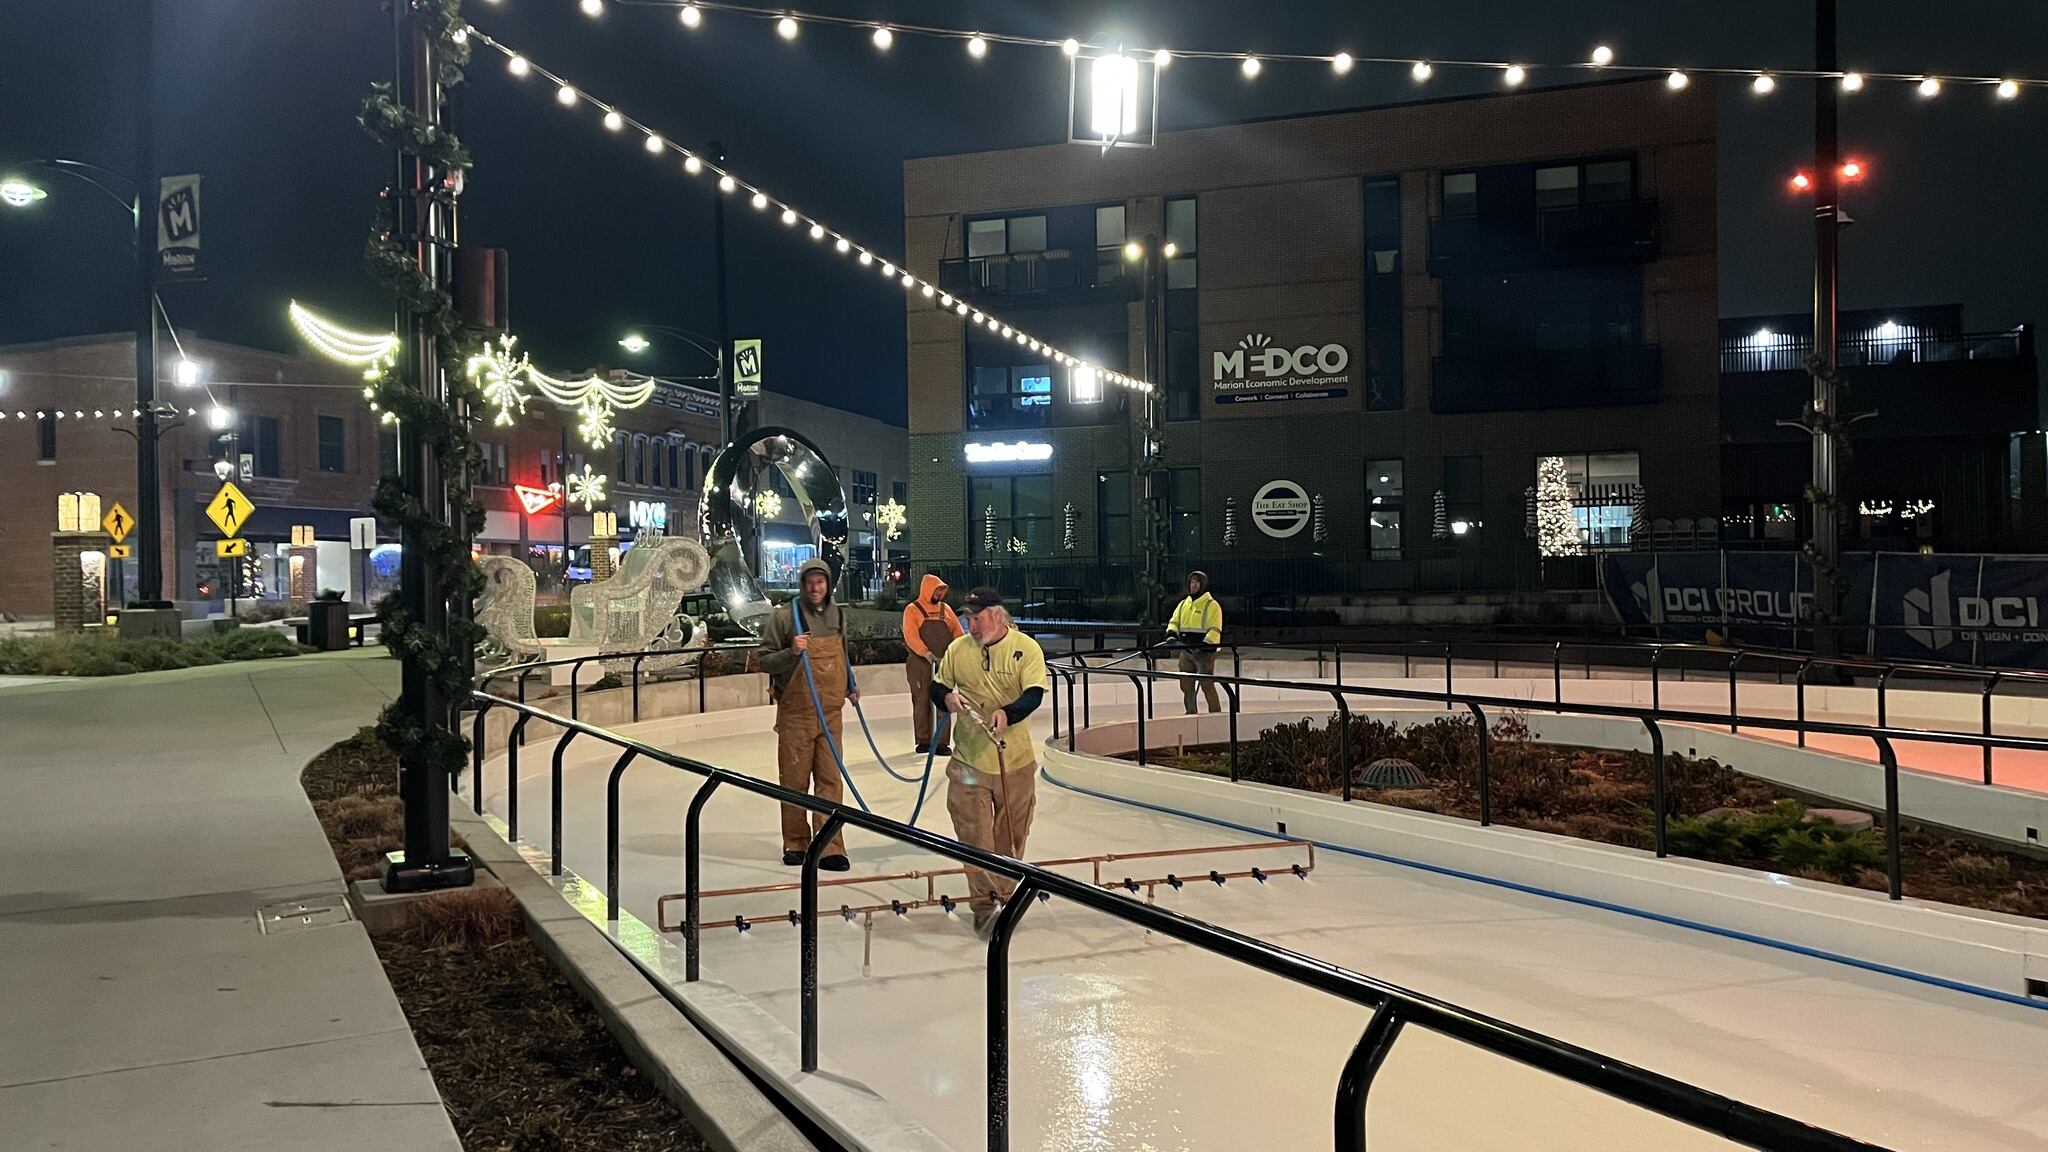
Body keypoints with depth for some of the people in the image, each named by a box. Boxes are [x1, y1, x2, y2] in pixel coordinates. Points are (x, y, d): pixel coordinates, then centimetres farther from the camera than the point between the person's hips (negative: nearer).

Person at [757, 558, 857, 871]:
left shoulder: (837, 615, 11)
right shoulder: (784, 616, -5)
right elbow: (765, 661, -5)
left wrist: (850, 686, 17)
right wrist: (791, 652, -21)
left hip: (831, 713, 4)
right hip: (795, 713, -4)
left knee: (830, 780, 1)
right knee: (794, 781, 4)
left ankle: (829, 847, 3)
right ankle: (795, 843, 18)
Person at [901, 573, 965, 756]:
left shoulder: (945, 609, 15)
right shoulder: (912, 609, 0)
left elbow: (957, 632, 11)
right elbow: (911, 636, -13)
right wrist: (927, 653, -24)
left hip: (944, 663, 4)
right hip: (919, 663, -4)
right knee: (922, 702, 2)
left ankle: (941, 742, 1)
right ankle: (924, 741, 10)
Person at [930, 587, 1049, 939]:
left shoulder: (1026, 648, -4)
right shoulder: (957, 649, 4)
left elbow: (1034, 695, -14)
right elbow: (936, 686, 13)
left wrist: (1007, 713, -33)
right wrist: (946, 697, -11)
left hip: (1015, 761, -1)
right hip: (968, 761, 1)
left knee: (1011, 837, 11)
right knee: (974, 837, -3)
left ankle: (1005, 897, 29)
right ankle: (983, 906, 5)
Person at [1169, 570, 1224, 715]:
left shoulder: (1212, 605, -3)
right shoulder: (1183, 604, 16)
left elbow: (1215, 630, -10)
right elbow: (1174, 622, 15)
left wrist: (1204, 645, -23)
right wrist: (1172, 634, -8)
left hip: (1204, 651, -6)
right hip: (1186, 650, 6)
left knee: (1207, 685, -10)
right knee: (1186, 685, 7)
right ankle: (1191, 713, 16)